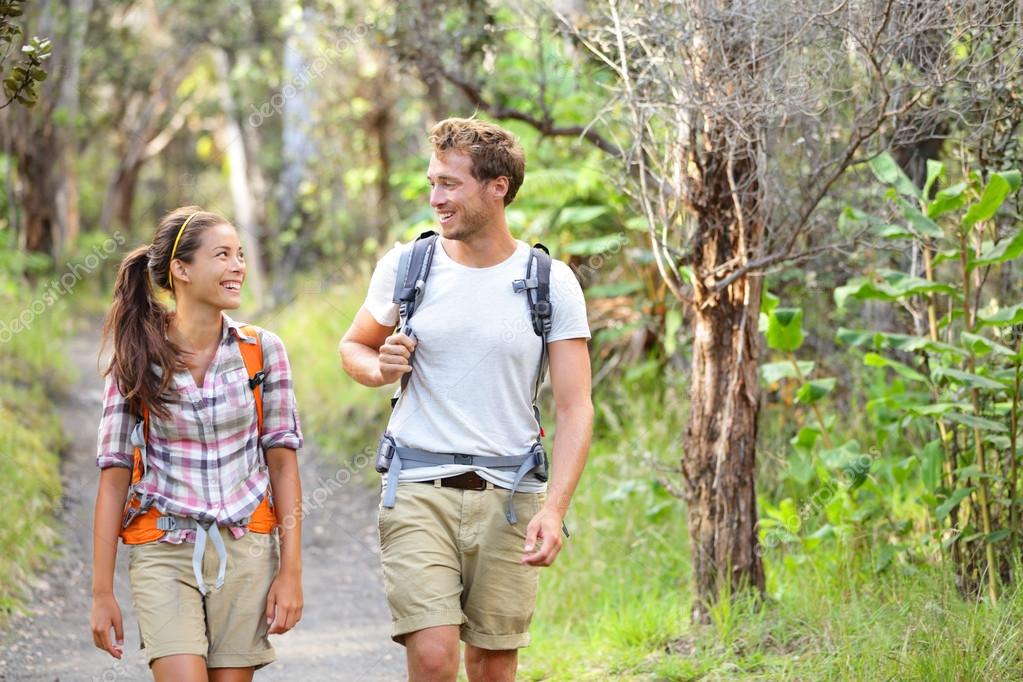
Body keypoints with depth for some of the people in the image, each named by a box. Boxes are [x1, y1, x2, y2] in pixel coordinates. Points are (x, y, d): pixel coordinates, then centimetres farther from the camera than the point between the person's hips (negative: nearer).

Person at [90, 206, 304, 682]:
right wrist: (102, 591, -4)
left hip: (245, 550, 2)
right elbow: (114, 476, -2)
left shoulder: (262, 351, 1)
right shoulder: (137, 361, -3)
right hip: (163, 551, -2)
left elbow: (282, 462, 3)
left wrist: (290, 570, -3)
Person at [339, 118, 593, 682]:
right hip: (419, 488, 0)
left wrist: (554, 508, -16)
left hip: (510, 496, 0)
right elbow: (353, 347, 20)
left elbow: (575, 410, -3)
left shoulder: (551, 284, -1)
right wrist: (380, 368, -5)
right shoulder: (405, 267, 3)